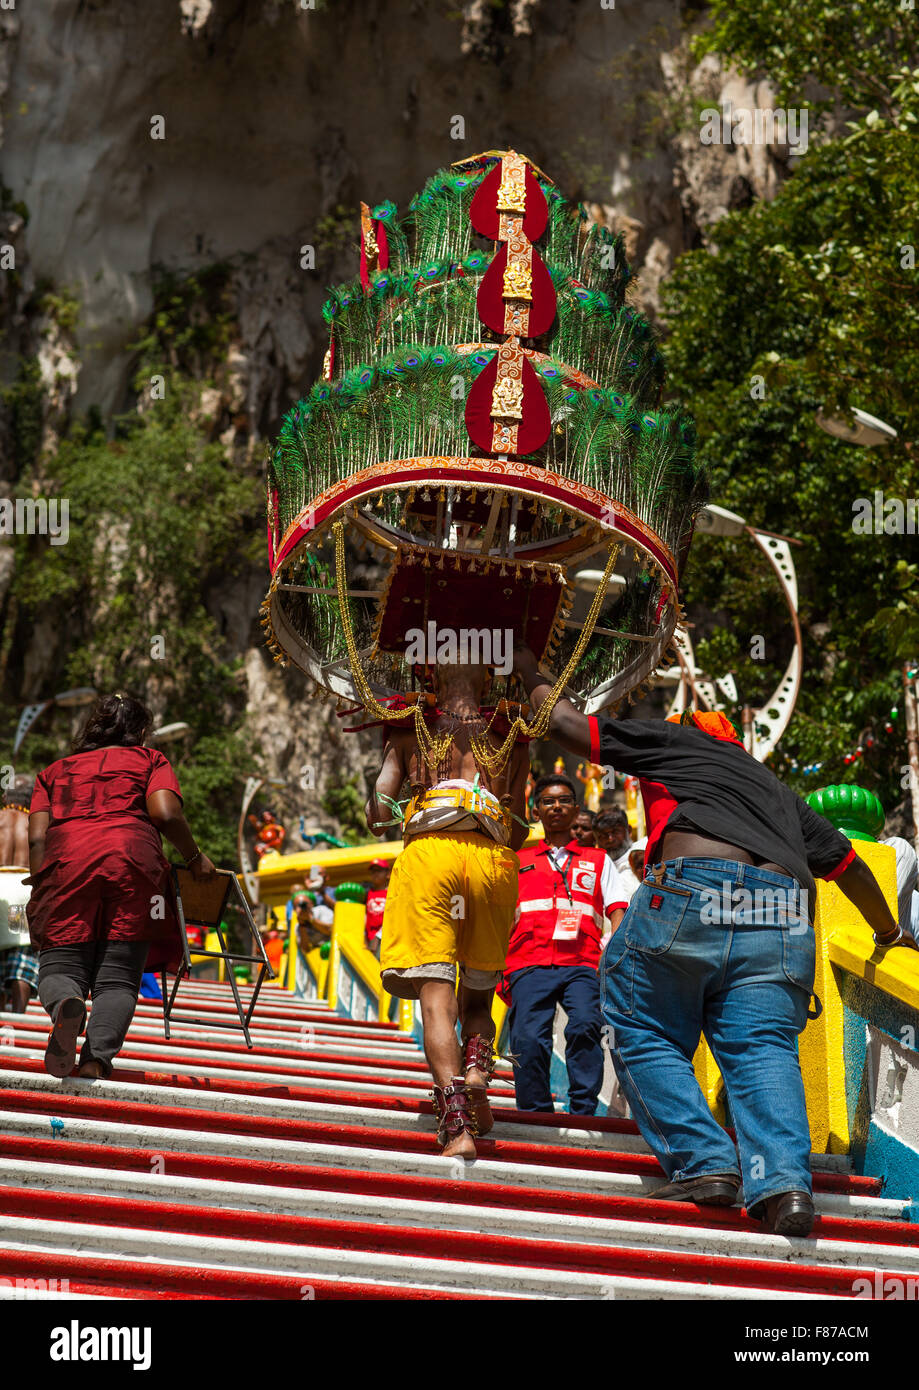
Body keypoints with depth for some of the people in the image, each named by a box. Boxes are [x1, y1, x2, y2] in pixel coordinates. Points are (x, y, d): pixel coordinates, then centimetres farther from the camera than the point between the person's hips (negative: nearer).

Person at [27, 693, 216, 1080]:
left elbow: (37, 837, 15)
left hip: (65, 859, 1)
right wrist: (195, 858, 16)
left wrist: (41, 890, 14)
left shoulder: (55, 771, 30)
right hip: (131, 858, -1)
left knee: (60, 966, 0)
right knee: (118, 976, -2)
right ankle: (97, 1059, -23)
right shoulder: (148, 760, 24)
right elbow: (165, 813, 4)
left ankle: (65, 1004, -35)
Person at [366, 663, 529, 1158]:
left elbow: (377, 815, 9)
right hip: (493, 860, 2)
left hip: (429, 852, -2)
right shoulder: (510, 741, 19)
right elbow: (517, 833, 17)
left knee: (436, 995, -9)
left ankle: (456, 1126, -25)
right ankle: (476, 1070, -10)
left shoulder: (410, 732, 15)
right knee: (477, 995, 19)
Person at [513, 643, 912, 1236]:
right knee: (763, 1049, -3)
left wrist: (533, 675, 44)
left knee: (646, 1035, 6)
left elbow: (568, 724, 25)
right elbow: (848, 862, 43)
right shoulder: (781, 790, 38)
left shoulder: (674, 740, 25)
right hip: (785, 915, 4)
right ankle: (784, 1181, -25)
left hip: (691, 890, -4)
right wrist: (889, 932, 58)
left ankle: (704, 1163, -8)